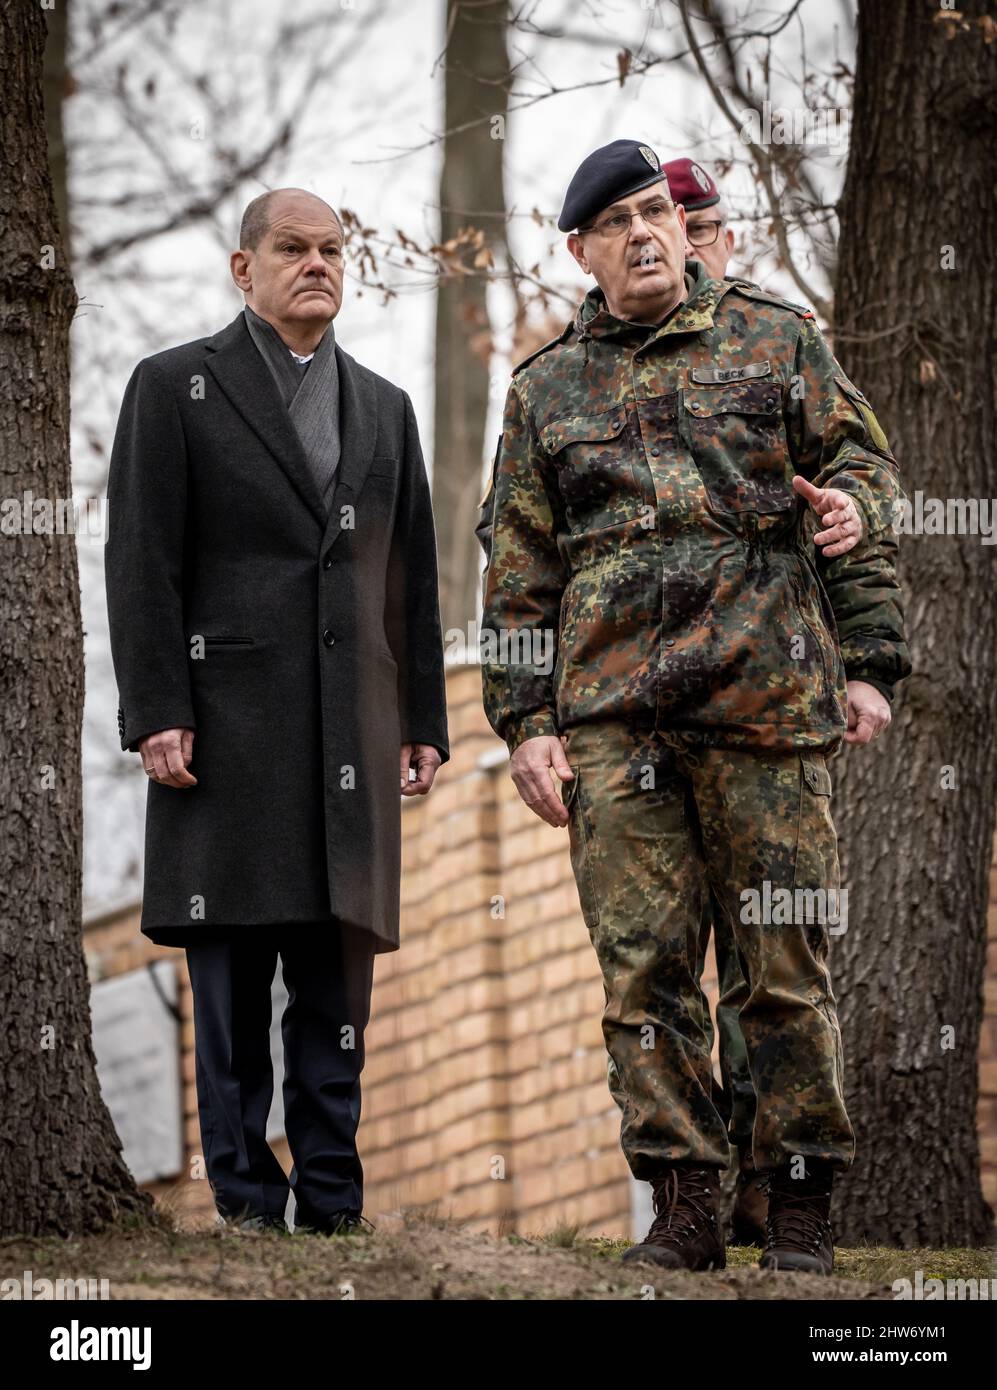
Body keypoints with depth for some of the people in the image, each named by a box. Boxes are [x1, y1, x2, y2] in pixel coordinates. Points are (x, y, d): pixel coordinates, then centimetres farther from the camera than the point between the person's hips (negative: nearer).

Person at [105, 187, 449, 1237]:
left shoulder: (384, 408, 20)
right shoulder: (175, 389, 5)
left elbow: (412, 579, 20)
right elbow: (142, 563, -2)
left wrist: (425, 721, 13)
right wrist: (155, 713, -11)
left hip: (351, 744, 4)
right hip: (228, 732, -4)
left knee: (339, 975, 3)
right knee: (232, 983, -4)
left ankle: (332, 1206, 6)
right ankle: (245, 1200, -1)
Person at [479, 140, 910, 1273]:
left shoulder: (776, 340, 10)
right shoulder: (545, 389, 15)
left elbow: (867, 481, 9)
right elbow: (518, 569, 16)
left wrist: (868, 663, 1)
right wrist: (525, 721, 7)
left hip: (766, 696, -2)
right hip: (611, 713, 2)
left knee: (785, 960, -2)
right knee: (642, 964, -1)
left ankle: (800, 1210, 5)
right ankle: (683, 1208, 4)